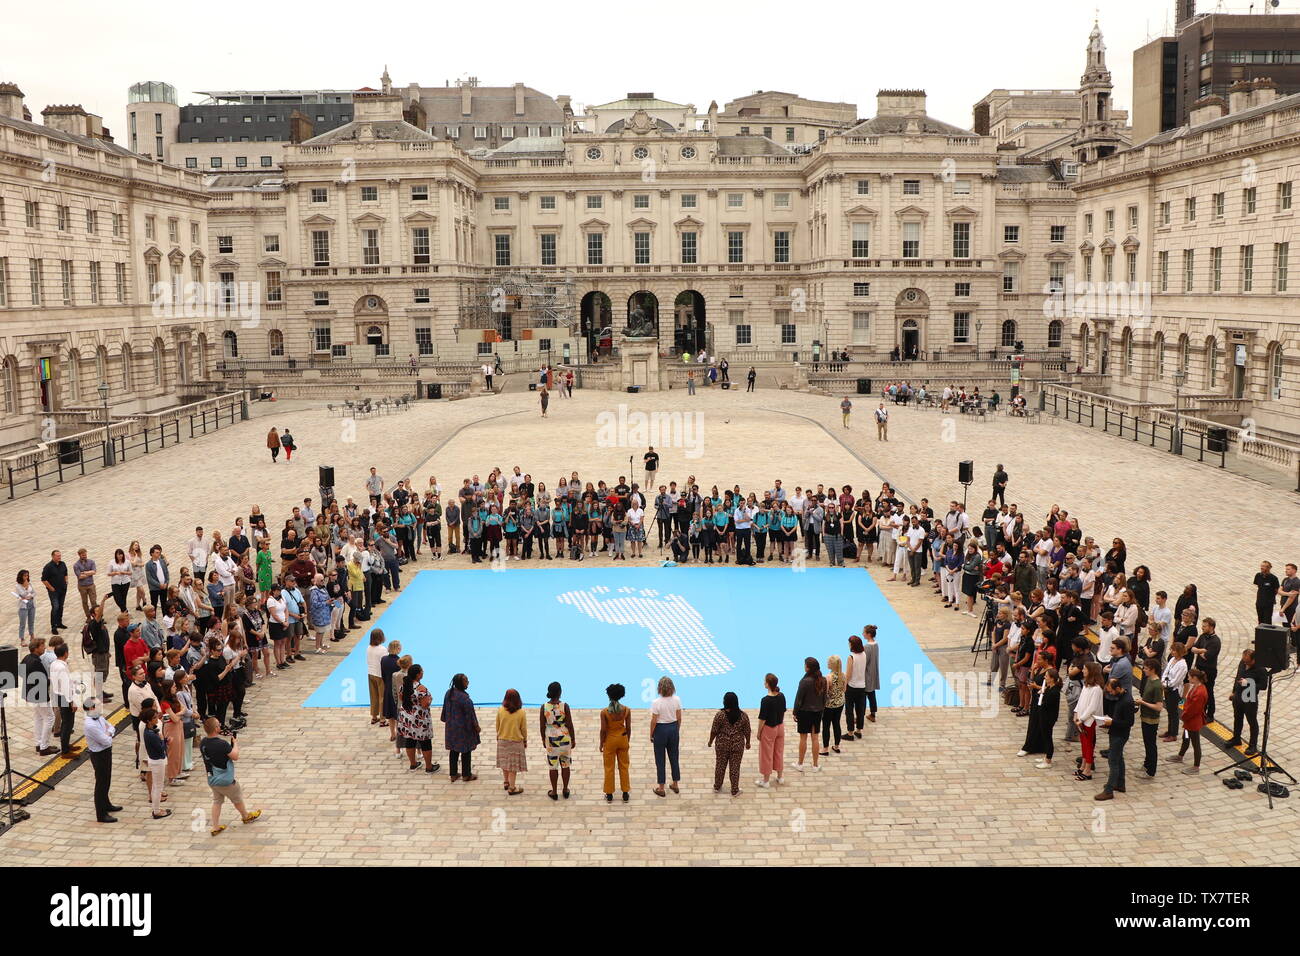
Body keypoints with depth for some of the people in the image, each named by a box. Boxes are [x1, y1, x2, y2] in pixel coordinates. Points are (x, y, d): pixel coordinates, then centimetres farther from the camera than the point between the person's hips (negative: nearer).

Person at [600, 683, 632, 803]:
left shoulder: (604, 712, -17)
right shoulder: (626, 710, -11)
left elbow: (603, 730, -12)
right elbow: (628, 728, -4)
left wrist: (601, 744, 1)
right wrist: (628, 741, 11)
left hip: (609, 740, -2)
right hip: (622, 739, 2)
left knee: (609, 768, 11)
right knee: (624, 767, 15)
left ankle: (609, 795, 18)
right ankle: (625, 794, 20)